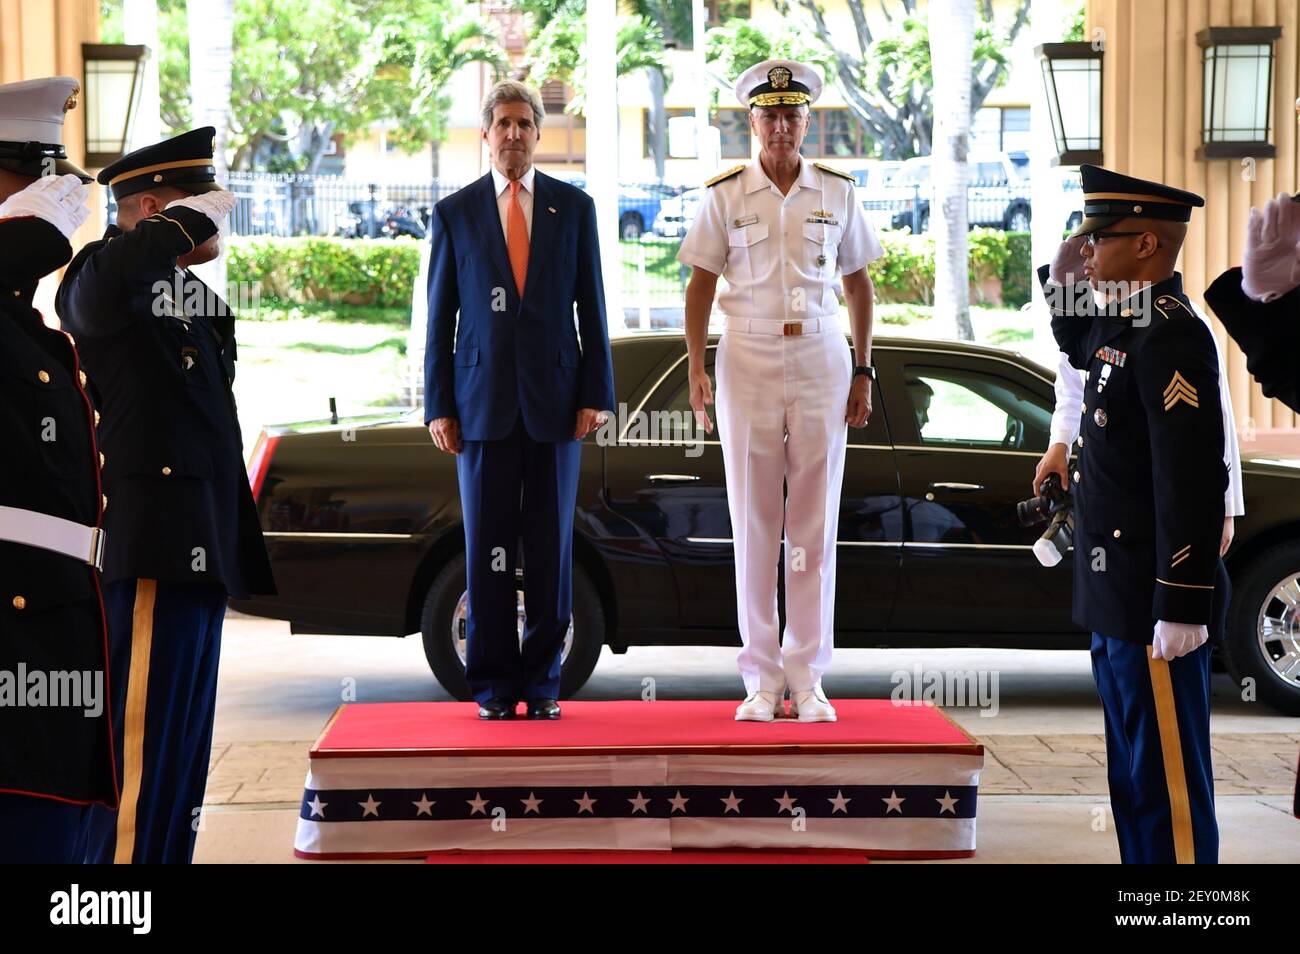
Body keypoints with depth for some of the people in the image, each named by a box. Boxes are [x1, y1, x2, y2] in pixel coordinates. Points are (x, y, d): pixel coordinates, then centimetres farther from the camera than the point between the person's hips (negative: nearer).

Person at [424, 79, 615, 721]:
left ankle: (542, 682, 11)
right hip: (484, 401, 0)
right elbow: (439, 316, 6)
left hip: (554, 398, 1)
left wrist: (596, 394, -1)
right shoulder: (455, 213, 6)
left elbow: (591, 306, 7)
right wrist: (438, 406, 0)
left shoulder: (573, 207, 8)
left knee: (552, 547, 3)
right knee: (487, 548, 1)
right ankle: (493, 685, 9)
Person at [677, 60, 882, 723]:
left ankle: (807, 679, 8)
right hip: (747, 360, -1)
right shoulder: (725, 195, 1)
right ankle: (761, 679, 8)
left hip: (821, 358, 1)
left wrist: (863, 372, 5)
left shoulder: (836, 193, 6)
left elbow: (858, 283, 10)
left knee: (816, 523, 2)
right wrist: (696, 368, -6)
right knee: (753, 523, 2)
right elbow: (701, 283, 3)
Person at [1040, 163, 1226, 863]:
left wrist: (1183, 609, -24)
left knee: (1169, 784, -4)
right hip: (1118, 598, 10)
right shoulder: (1125, 324, 11)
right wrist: (1064, 275, 16)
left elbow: (1192, 482, -24)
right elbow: (1077, 342, 36)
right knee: (1135, 780, 16)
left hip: (1156, 606, -10)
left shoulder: (1170, 336, -19)